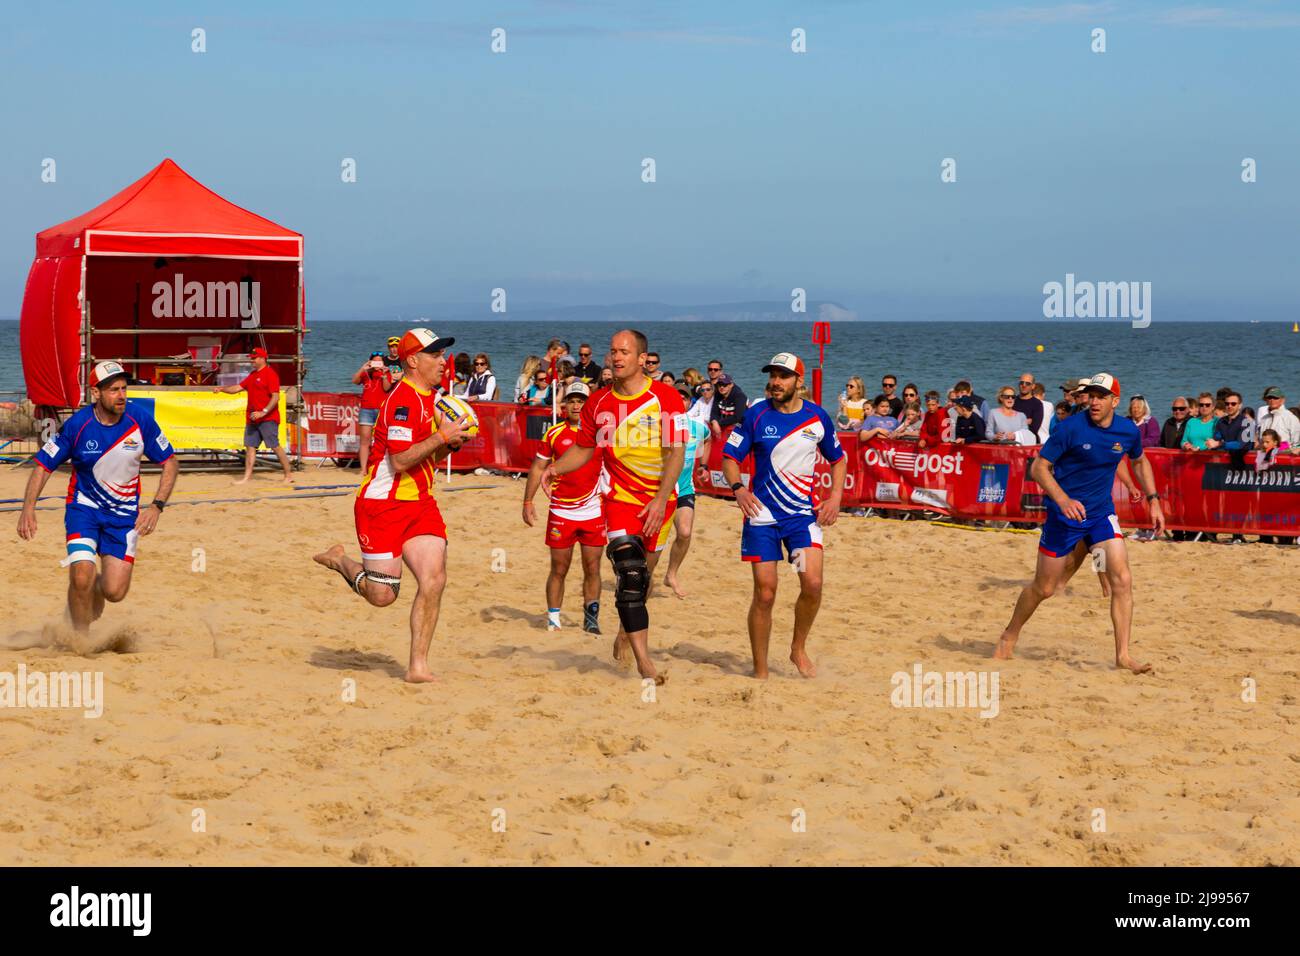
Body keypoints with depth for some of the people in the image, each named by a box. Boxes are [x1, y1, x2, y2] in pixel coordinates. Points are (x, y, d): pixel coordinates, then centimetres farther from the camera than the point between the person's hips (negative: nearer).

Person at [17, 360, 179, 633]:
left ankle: (95, 588, 33)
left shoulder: (140, 420, -12)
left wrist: (157, 506, -14)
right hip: (84, 507, -1)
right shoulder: (77, 425, -15)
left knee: (115, 592, -6)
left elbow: (170, 462, -2)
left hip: (124, 512, 2)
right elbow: (43, 465, -7)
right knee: (82, 577, -22)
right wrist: (28, 509, -20)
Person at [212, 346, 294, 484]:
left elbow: (275, 397, -18)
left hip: (267, 419, -9)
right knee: (250, 446, 5)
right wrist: (222, 388, 5)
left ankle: (289, 475, -3)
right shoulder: (252, 375, 17)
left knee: (275, 446, -9)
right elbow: (238, 388, 20)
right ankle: (247, 476, 7)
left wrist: (263, 412, -25)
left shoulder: (270, 374, -11)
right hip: (252, 419, 9)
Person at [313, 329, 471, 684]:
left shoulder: (431, 397, 13)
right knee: (382, 594, -4)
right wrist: (442, 435, -23)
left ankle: (418, 666, -2)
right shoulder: (403, 399, -17)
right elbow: (400, 460, -24)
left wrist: (451, 441, 2)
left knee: (434, 581, -8)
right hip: (383, 504, -8)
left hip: (421, 504, 8)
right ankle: (340, 561, 27)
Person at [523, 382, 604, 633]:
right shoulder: (554, 433, 2)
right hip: (561, 512, 0)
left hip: (594, 511, 0)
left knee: (592, 569, 3)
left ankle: (591, 618, 13)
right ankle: (553, 619, 13)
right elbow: (538, 468, 10)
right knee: (559, 569, 5)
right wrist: (528, 501, 6)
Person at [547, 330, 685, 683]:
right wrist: (555, 467, -6)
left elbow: (676, 453, -9)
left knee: (643, 575, 12)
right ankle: (643, 658, -17)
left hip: (660, 499, 0)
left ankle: (626, 630, 39)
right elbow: (583, 448, 13)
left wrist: (661, 499, -18)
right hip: (620, 497, 0)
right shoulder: (598, 402, 1)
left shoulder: (666, 398, -7)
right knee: (630, 575, -16)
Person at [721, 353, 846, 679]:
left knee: (812, 584, -14)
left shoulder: (818, 417, 2)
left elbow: (838, 458, 16)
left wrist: (835, 497, 2)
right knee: (765, 593, -4)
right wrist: (738, 487, -19)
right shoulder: (756, 415, -3)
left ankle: (799, 649, 11)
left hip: (804, 513, 1)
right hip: (762, 514, -1)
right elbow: (729, 457, 0)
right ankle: (760, 671, 8)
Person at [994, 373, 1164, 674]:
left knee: (1122, 580, -13)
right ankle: (1009, 637, 31)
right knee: (1044, 588, 6)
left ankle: (1123, 656, -9)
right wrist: (1063, 500, -29)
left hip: (1102, 513, 3)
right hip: (1063, 513, -3)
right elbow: (1038, 468, -14)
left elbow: (1140, 461, 20)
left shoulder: (1128, 431, -3)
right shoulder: (1071, 427, -17)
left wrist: (1154, 501, 12)